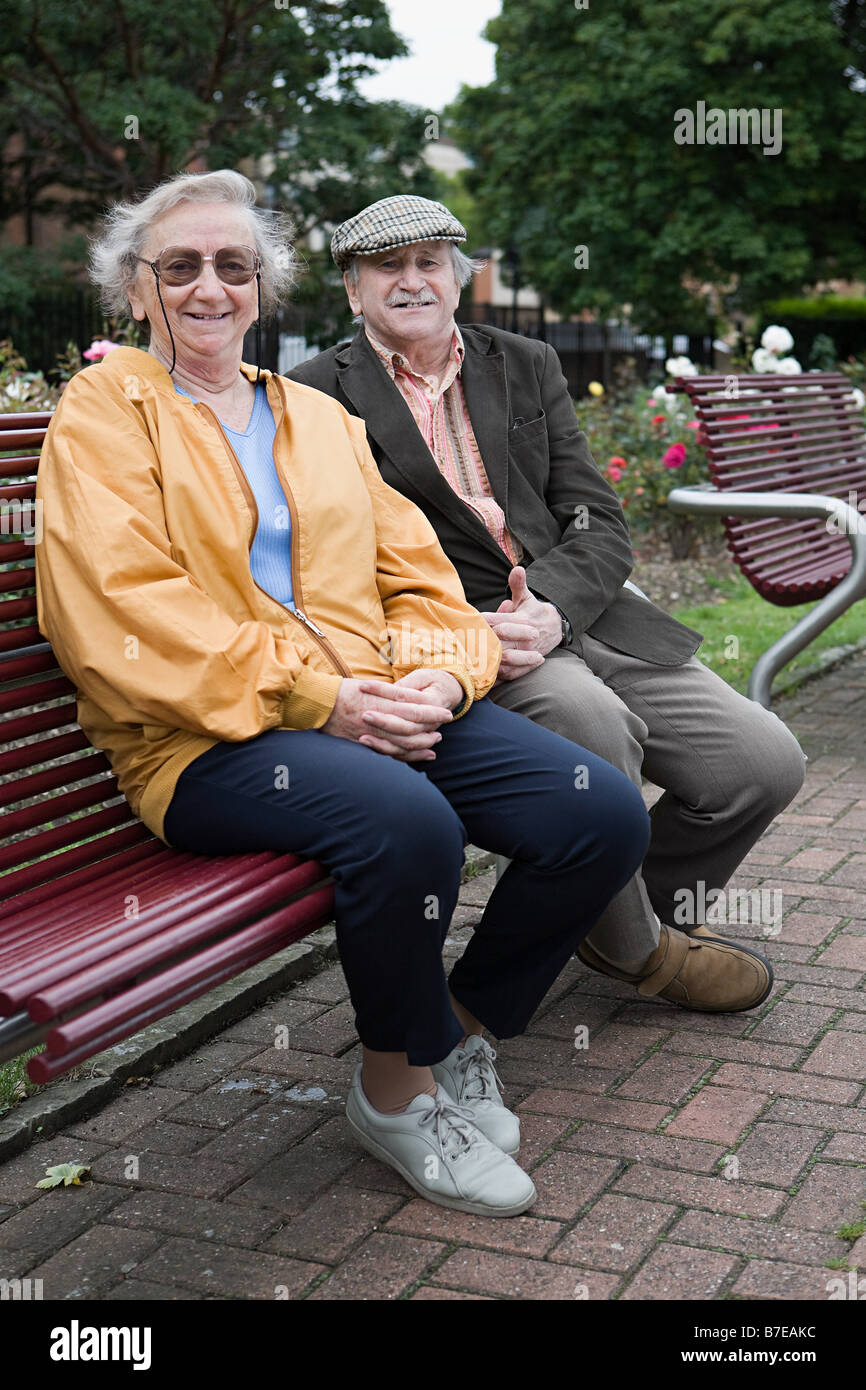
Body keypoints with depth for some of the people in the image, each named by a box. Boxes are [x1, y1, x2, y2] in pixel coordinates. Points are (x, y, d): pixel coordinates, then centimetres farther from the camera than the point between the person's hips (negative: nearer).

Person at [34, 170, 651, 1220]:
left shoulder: (318, 416, 24)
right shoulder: (103, 412, 5)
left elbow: (416, 570, 17)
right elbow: (126, 618, -9)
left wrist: (438, 675, -7)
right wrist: (317, 697, -17)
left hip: (384, 708, 6)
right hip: (210, 741, -6)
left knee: (607, 812, -13)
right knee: (406, 821, -35)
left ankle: (456, 1029, 9)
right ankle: (396, 1087, -6)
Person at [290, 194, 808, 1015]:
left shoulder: (527, 366, 16)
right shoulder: (320, 394, 4)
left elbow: (599, 523, 7)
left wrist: (549, 609, -14)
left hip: (579, 615, 5)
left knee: (765, 760, -8)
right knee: (588, 715, -35)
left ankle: (656, 904, 20)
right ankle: (632, 946, -7)